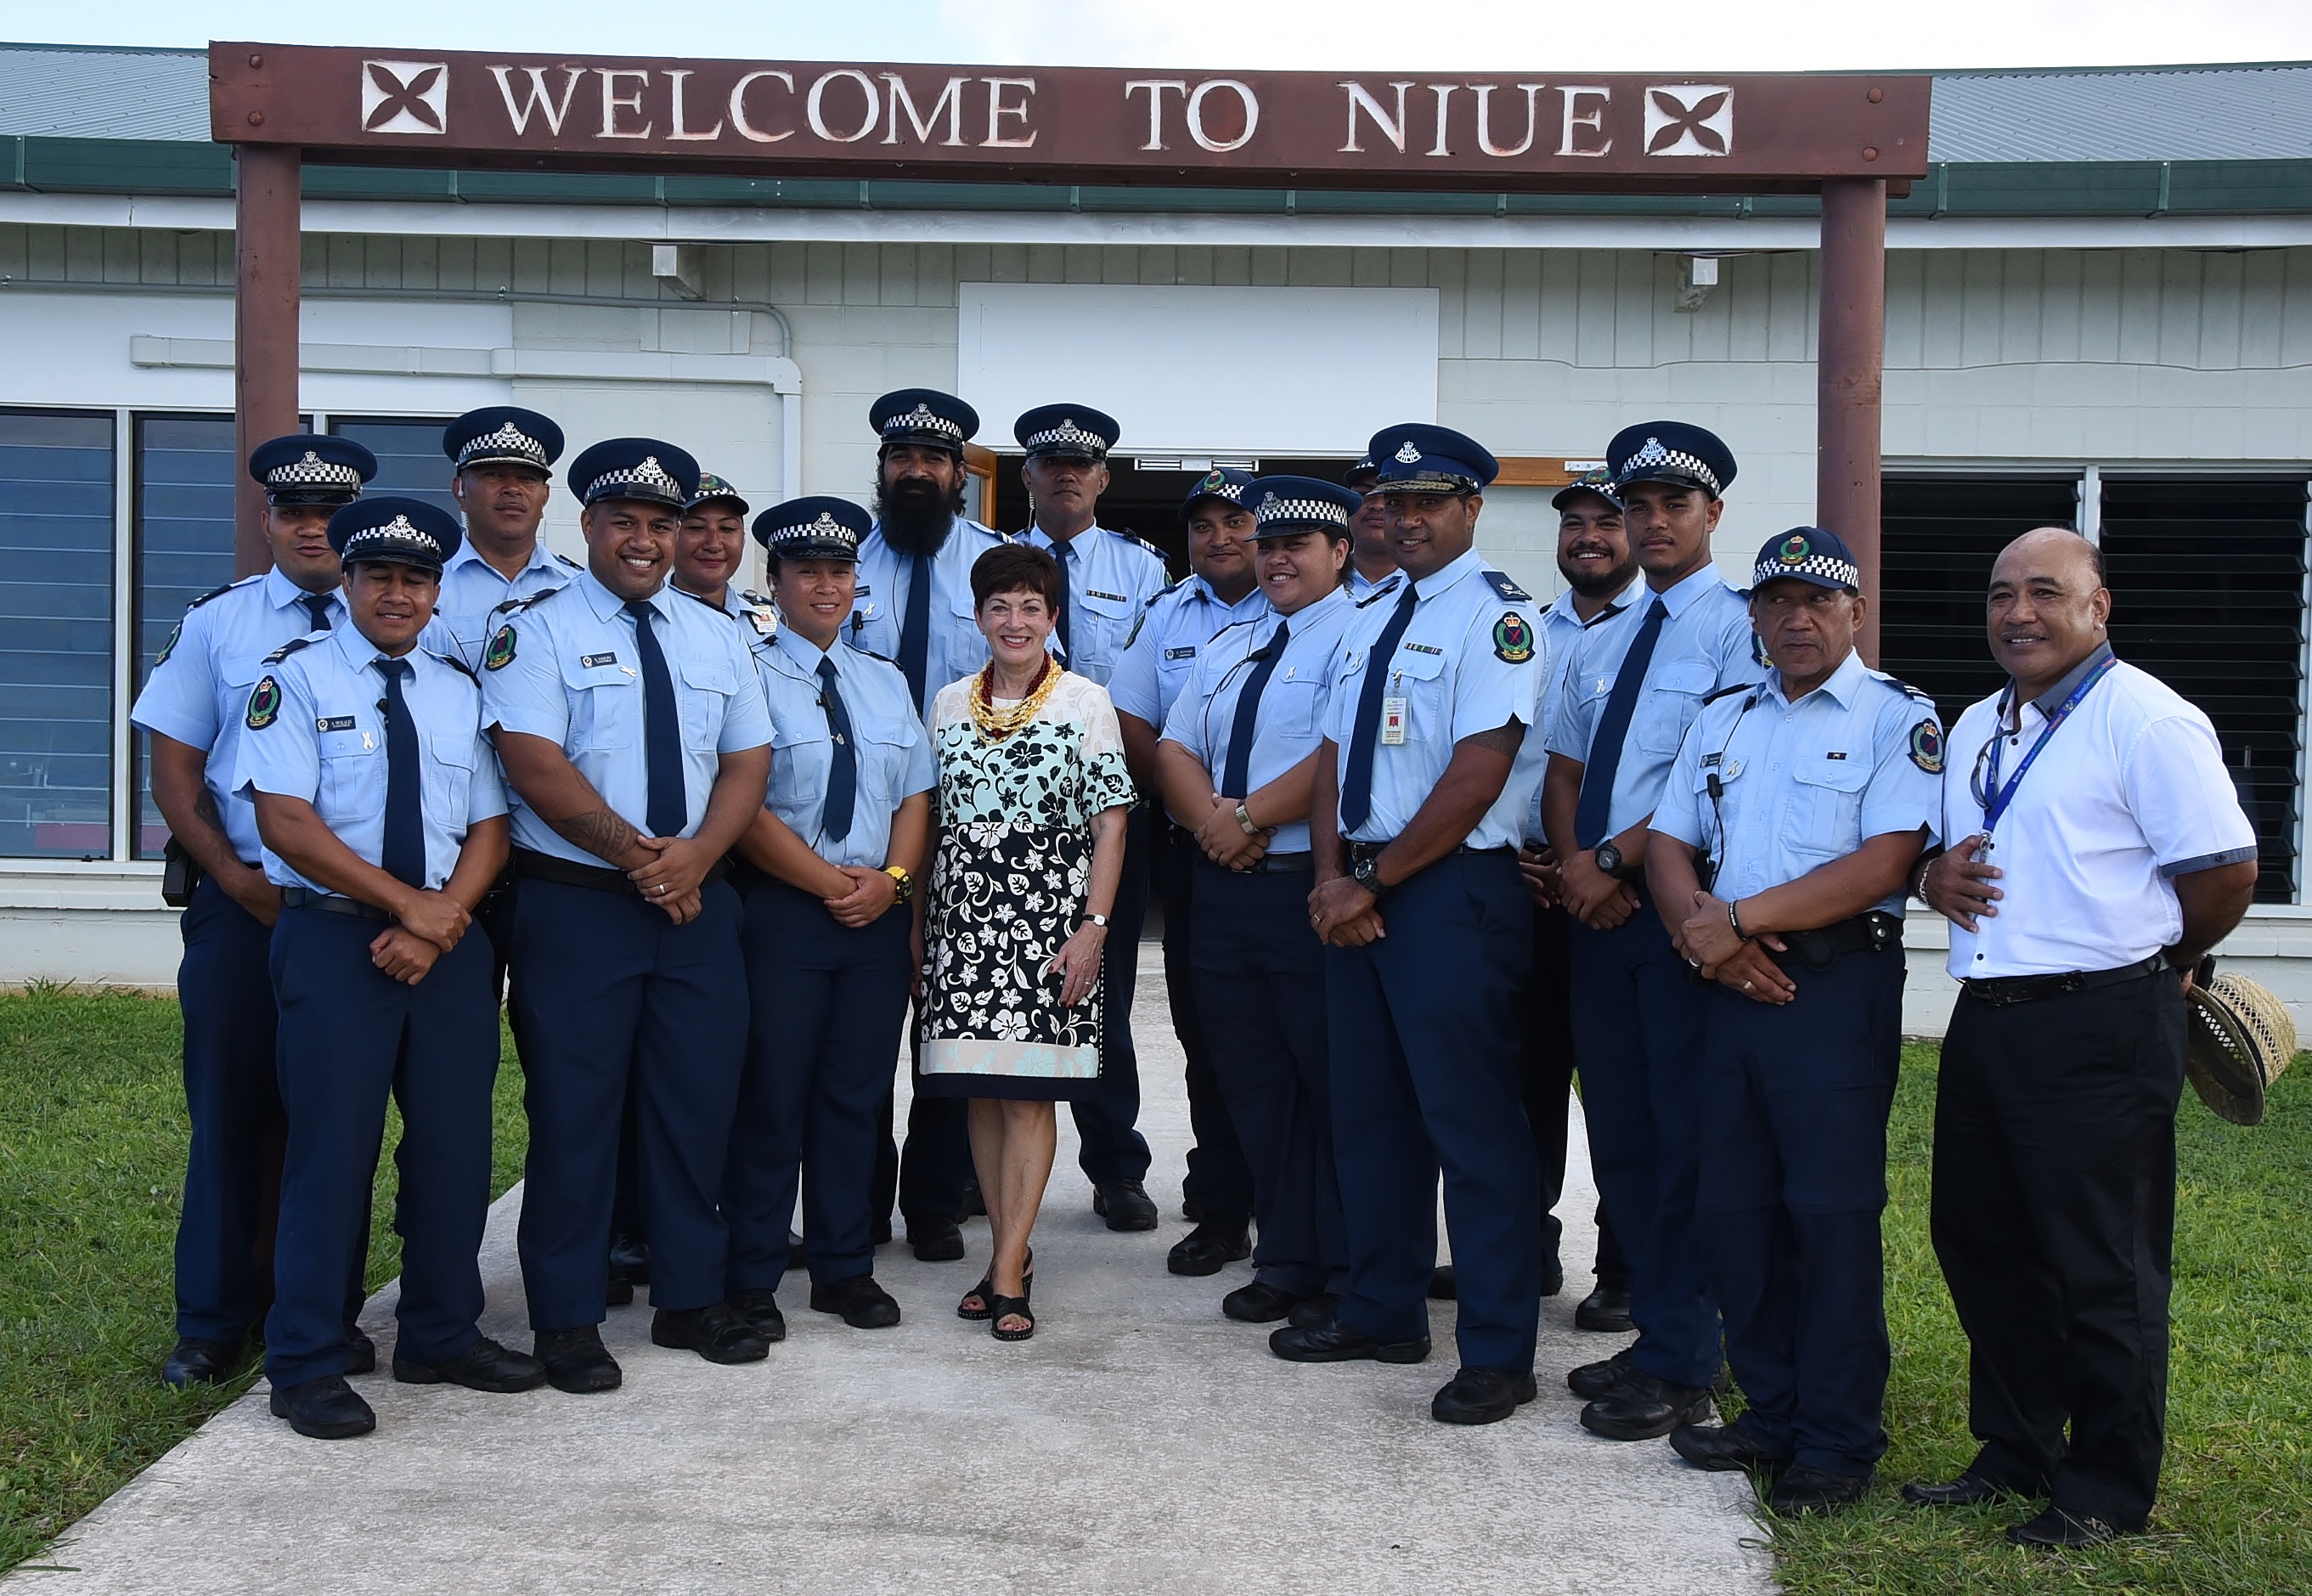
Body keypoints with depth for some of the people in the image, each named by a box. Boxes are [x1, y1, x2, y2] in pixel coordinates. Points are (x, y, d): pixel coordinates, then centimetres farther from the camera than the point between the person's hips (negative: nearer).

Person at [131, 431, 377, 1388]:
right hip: (239, 902, 0)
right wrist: (238, 882, -7)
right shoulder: (216, 623, 6)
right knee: (230, 1110, 5)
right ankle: (213, 1324, 16)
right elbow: (174, 771, 5)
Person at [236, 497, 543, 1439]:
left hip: (449, 939, 5)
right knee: (333, 1147, -5)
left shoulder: (460, 691, 13)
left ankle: (441, 1339, 23)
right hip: (333, 937, -5)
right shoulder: (298, 676, -1)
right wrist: (407, 902, -14)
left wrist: (442, 920, -9)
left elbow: (490, 826, 8)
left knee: (456, 1142, 8)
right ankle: (305, 1367, 6)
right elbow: (285, 821, -11)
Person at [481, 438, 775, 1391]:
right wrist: (640, 855, -15)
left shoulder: (716, 637, 13)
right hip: (575, 905, -5)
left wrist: (696, 854, -11)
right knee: (574, 1112, 0)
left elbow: (748, 761, 7)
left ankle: (690, 1300, 22)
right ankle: (567, 1321, 12)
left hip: (698, 901, 5)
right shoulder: (538, 631, -3)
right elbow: (535, 766, -13)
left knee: (698, 1101, 9)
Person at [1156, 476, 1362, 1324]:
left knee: (1333, 1086, -1)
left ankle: (1348, 1273, 9)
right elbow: (1175, 750, 12)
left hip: (1311, 888, -7)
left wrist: (1248, 818, -13)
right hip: (1222, 887, 8)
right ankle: (1286, 1259, 21)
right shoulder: (1229, 646, 20)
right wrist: (1214, 822, -6)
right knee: (1251, 1081, 11)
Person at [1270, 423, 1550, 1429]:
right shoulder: (1371, 621, 16)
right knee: (1367, 1110, 14)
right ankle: (1382, 1315, 26)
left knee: (1470, 1118, -4)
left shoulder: (1497, 614, -9)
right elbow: (1335, 756, 14)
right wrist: (1331, 875, -2)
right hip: (1358, 893, 8)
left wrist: (1375, 880, -13)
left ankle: (1497, 1353, 6)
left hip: (1452, 892, -8)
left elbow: (1477, 775, -17)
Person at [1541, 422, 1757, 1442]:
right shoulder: (1598, 647, 19)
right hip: (1598, 911, 8)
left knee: (1686, 1136, -3)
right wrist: (1577, 862, -4)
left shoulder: (1738, 628, -6)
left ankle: (1682, 1366, 5)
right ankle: (1656, 1330, 23)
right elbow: (1564, 773, 16)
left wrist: (1622, 859, -14)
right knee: (1618, 1132, 11)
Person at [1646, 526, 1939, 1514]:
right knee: (1735, 1205, 9)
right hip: (1737, 985, 6)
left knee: (1831, 1211, -4)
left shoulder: (1897, 718, -3)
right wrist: (1702, 930, -8)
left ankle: (1837, 1443, 6)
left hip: (1838, 985, -6)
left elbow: (1884, 863, -14)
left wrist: (1738, 920, -16)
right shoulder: (1722, 720, 17)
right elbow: (1667, 845, 13)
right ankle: (1771, 1416, 21)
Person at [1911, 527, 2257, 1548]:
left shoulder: (2146, 720, -10)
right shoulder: (1975, 729, 16)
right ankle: (2016, 1452, 30)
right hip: (1986, 1020, 8)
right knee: (1978, 1241, 15)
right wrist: (1937, 877, 2)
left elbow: (2226, 869, -12)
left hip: (2100, 1030, -8)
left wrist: (2152, 960, 3)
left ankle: (2108, 1492, 14)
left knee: (2103, 1267, 1)